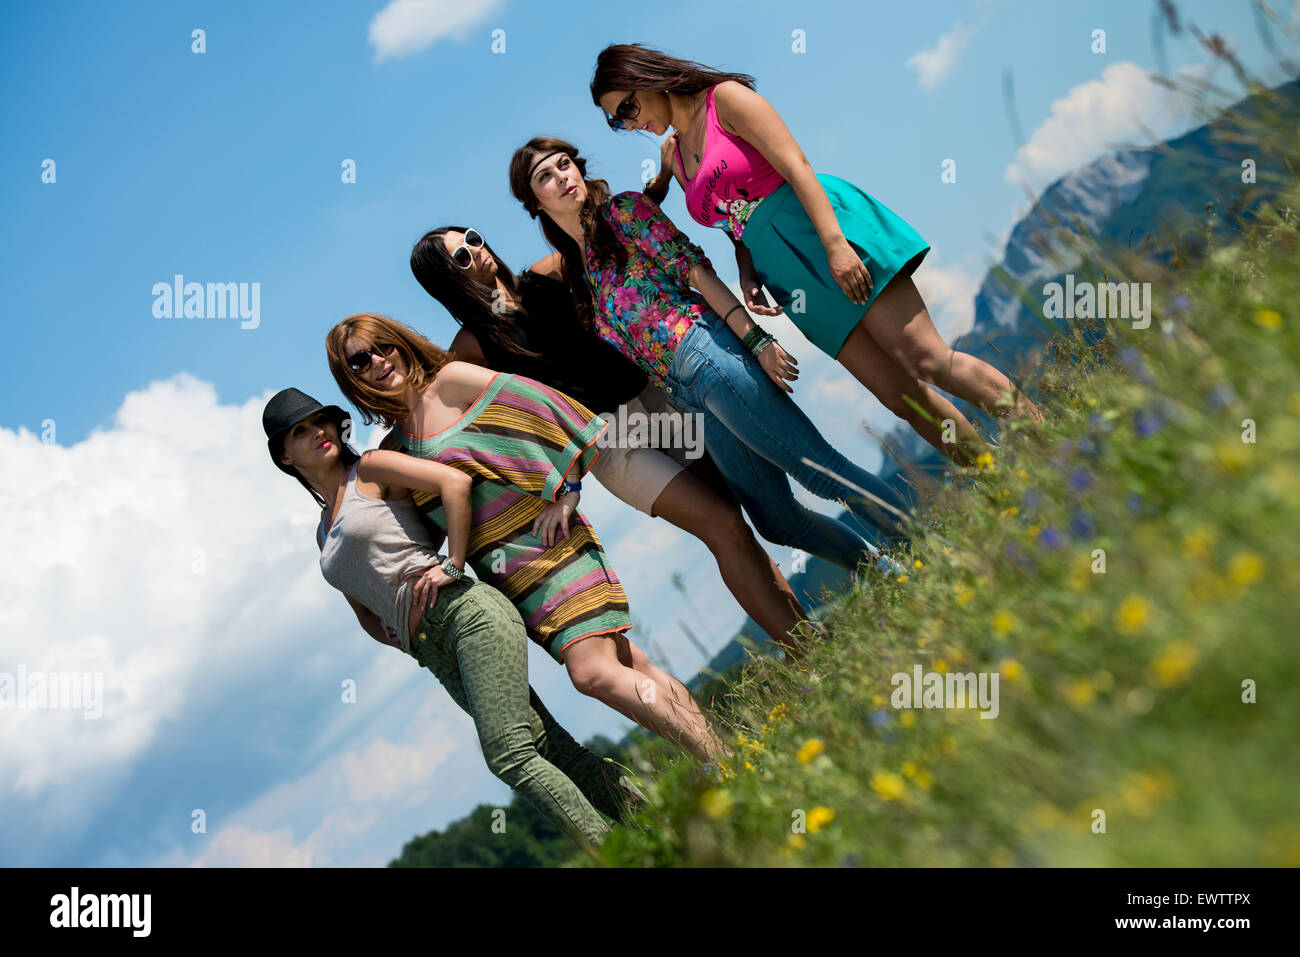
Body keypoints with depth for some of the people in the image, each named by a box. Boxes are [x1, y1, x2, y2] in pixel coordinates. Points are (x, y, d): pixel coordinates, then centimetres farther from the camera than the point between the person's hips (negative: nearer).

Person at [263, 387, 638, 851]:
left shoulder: (369, 471, 6)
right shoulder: (324, 535, 25)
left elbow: (455, 482, -8)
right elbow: (365, 611, 31)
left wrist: (453, 565, -9)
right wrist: (406, 640, 12)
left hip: (465, 611, -7)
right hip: (433, 652, 7)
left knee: (509, 757, -20)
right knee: (552, 749, -3)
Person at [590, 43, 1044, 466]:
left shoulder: (724, 98, -1)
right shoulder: (673, 155, 20)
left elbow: (797, 166, -10)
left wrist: (836, 244, -21)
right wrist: (747, 276, 2)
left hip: (827, 226, -6)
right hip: (787, 272, 6)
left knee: (928, 359, -15)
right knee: (903, 396, -2)